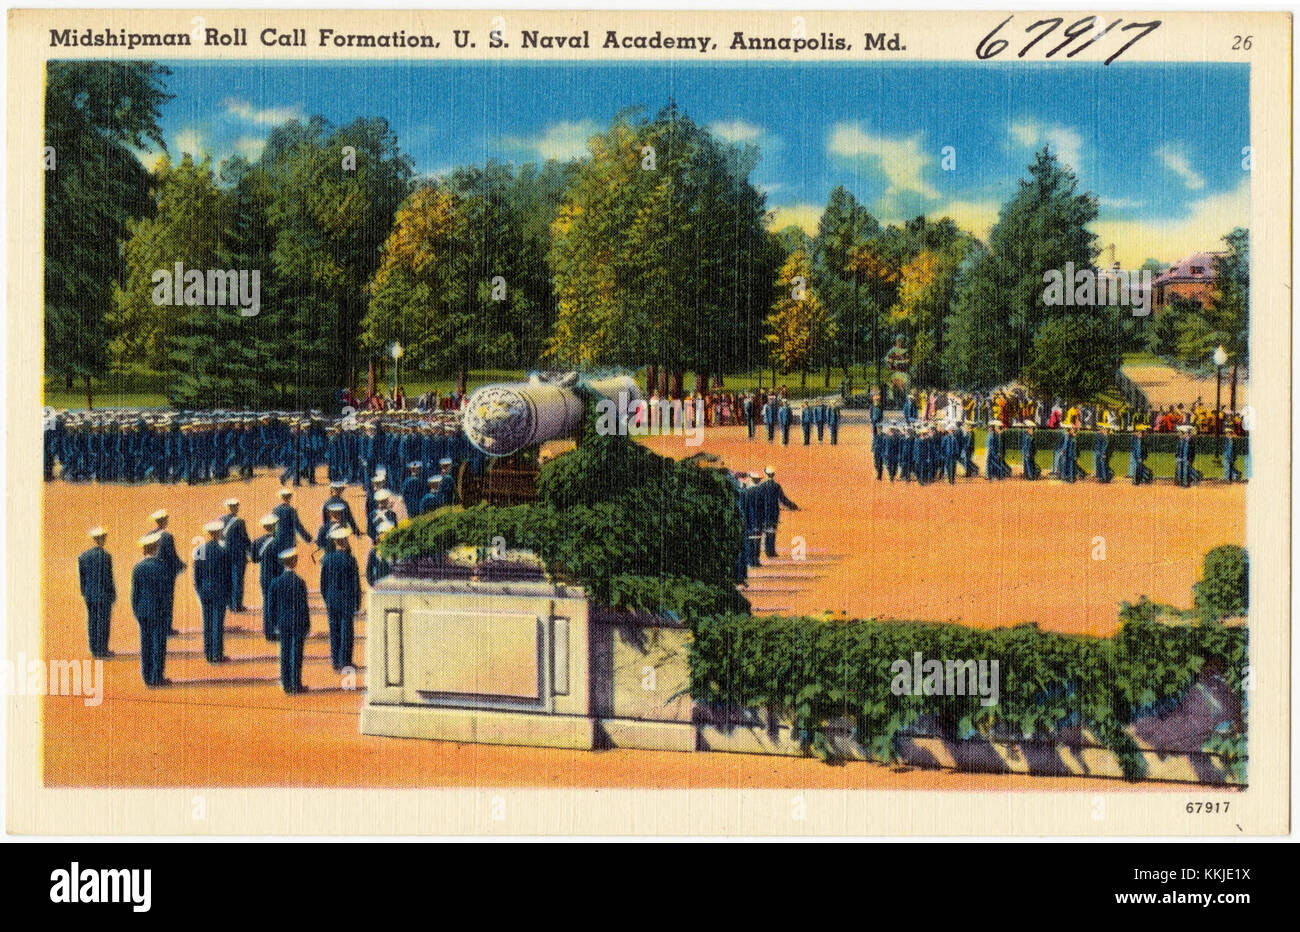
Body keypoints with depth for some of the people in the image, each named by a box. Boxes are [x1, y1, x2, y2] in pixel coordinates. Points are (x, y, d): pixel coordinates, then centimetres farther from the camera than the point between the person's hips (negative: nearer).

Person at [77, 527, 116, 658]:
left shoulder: (83, 556, 3)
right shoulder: (105, 555, -14)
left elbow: (81, 576, 7)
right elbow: (108, 576, -13)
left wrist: (84, 593, 16)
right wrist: (113, 594, -5)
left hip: (90, 594, 5)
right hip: (103, 593, -5)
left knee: (92, 621, 10)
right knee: (103, 621, 1)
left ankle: (94, 650, 14)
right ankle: (102, 650, 3)